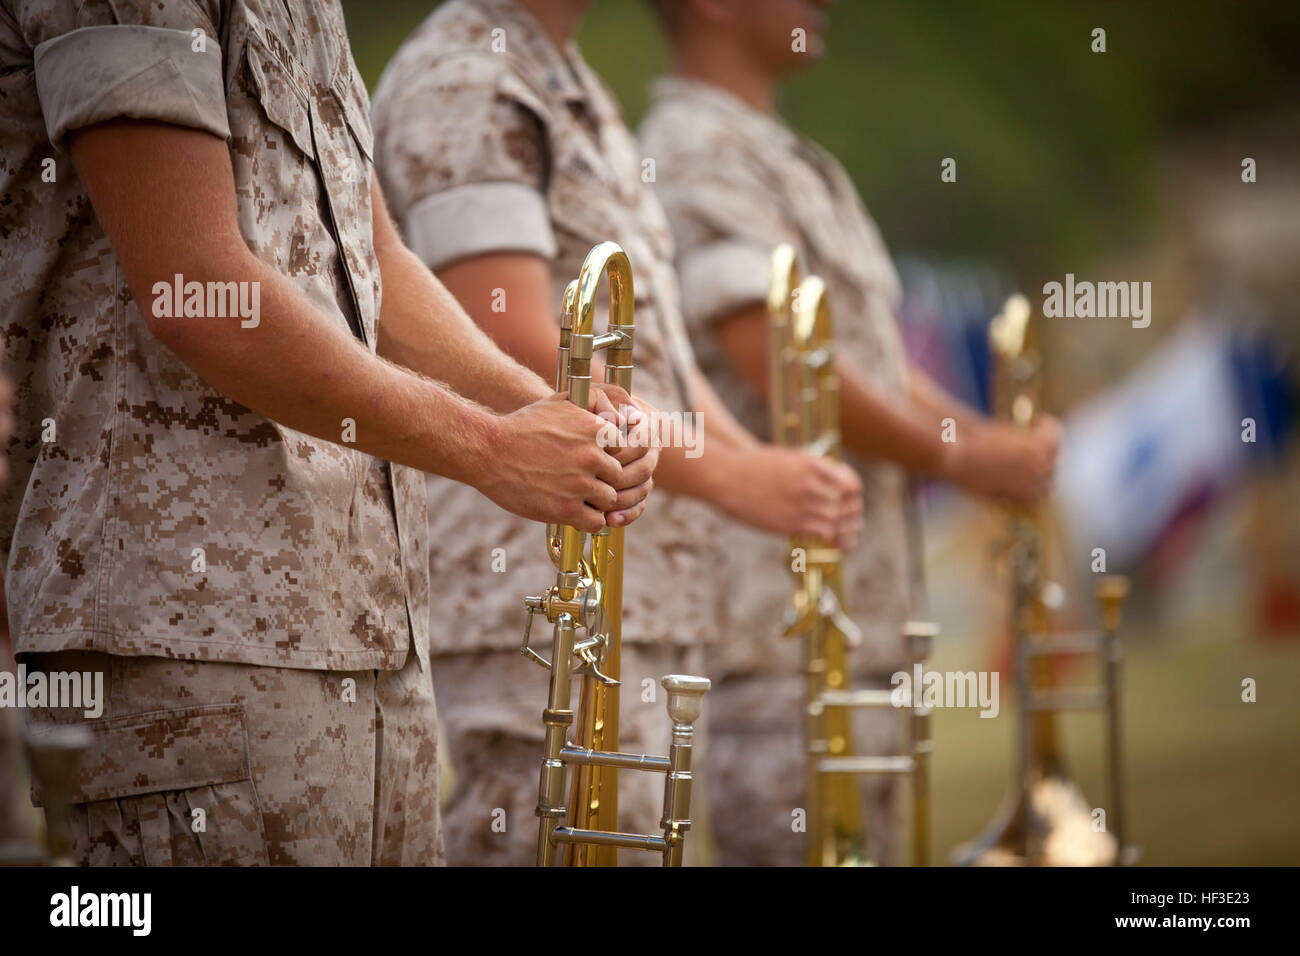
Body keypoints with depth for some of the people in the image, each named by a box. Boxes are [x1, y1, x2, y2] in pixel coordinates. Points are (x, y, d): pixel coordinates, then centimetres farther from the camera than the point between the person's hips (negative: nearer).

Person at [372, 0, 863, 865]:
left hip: (656, 607, 10)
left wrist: (766, 468, 5)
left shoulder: (577, 90, 21)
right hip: (540, 606, -10)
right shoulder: (461, 85, -11)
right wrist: (729, 478, -15)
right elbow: (516, 357, -20)